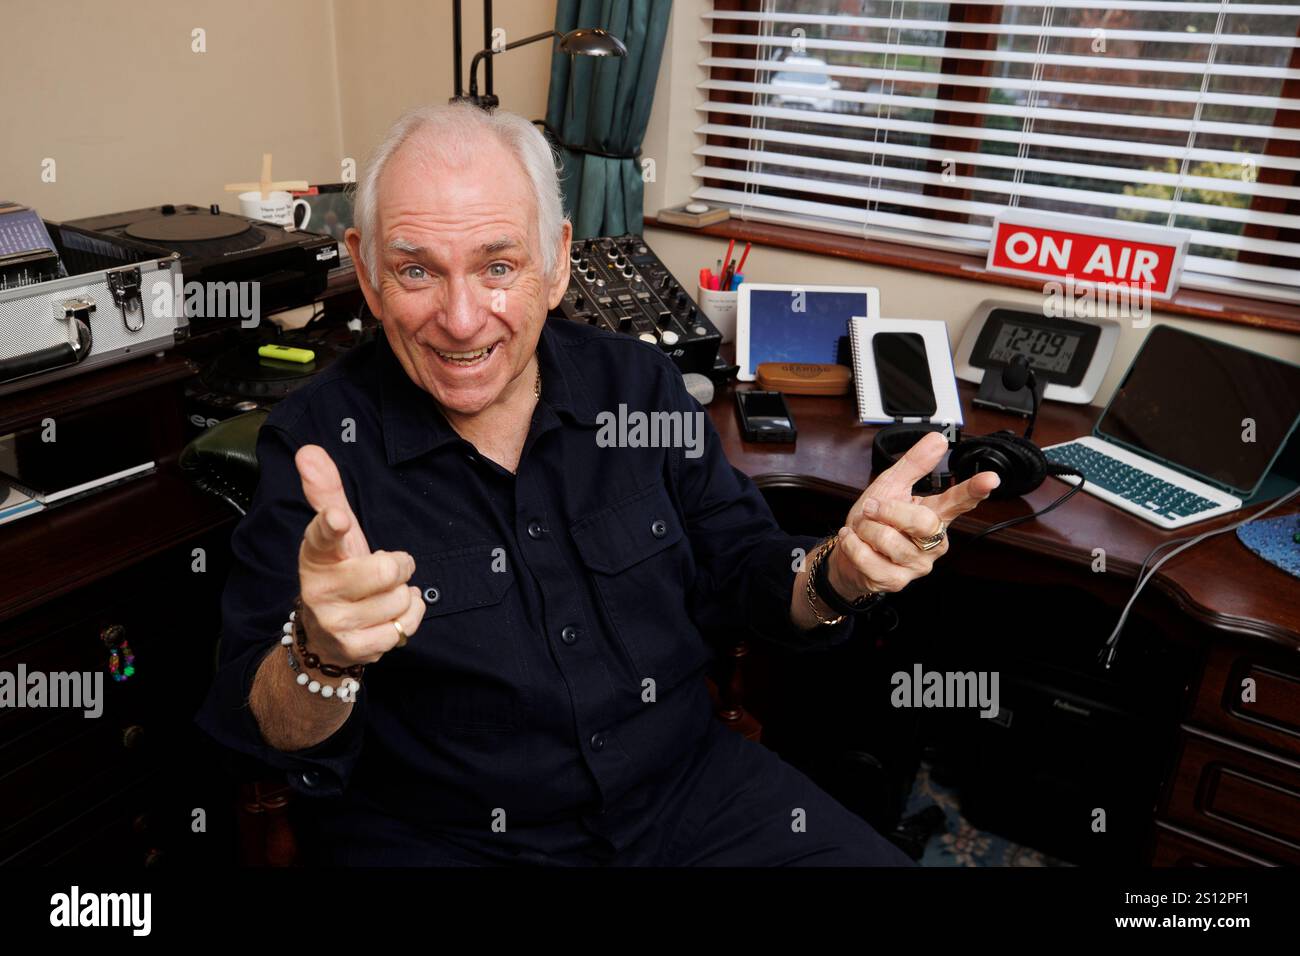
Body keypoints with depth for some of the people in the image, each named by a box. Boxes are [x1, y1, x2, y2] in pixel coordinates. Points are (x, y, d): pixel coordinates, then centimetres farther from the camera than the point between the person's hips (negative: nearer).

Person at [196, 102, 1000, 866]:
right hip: (440, 836, -2)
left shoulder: (642, 384, -3)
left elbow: (735, 577, 4)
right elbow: (264, 734, -16)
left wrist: (838, 576, -16)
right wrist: (321, 659, -38)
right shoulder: (316, 443, -13)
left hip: (685, 790, 3)